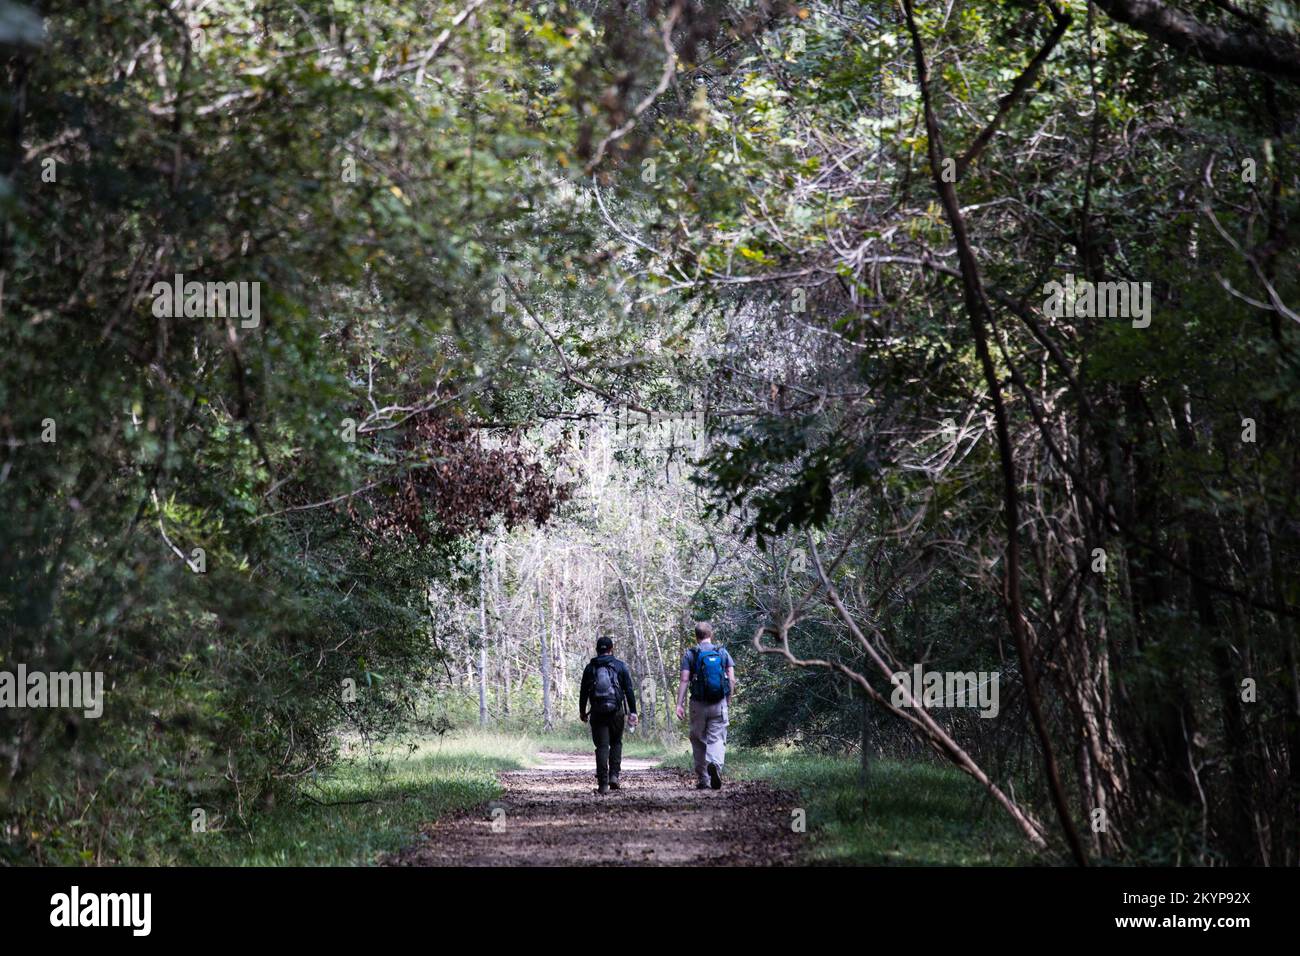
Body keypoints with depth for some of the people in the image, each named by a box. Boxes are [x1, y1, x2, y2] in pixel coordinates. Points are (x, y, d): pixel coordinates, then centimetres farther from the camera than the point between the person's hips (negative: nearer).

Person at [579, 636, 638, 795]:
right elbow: (629, 690, -1)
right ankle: (614, 775, 3)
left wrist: (582, 712, 17)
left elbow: (583, 692, 7)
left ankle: (603, 783, -5)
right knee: (616, 743, 17)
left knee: (602, 747, 1)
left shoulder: (590, 668, 5)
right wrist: (632, 712, 1)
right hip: (616, 711, 0)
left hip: (597, 713, 0)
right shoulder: (620, 666, 3)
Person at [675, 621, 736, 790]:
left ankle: (702, 779, 14)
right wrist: (728, 700, 12)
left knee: (698, 740, 12)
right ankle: (715, 764, -30)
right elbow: (732, 679, 1)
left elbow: (684, 680, -7)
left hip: (698, 704, 0)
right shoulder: (723, 653, 6)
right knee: (717, 738, 0)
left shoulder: (689, 655, 1)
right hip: (719, 704, 0)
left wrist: (679, 704, -8)